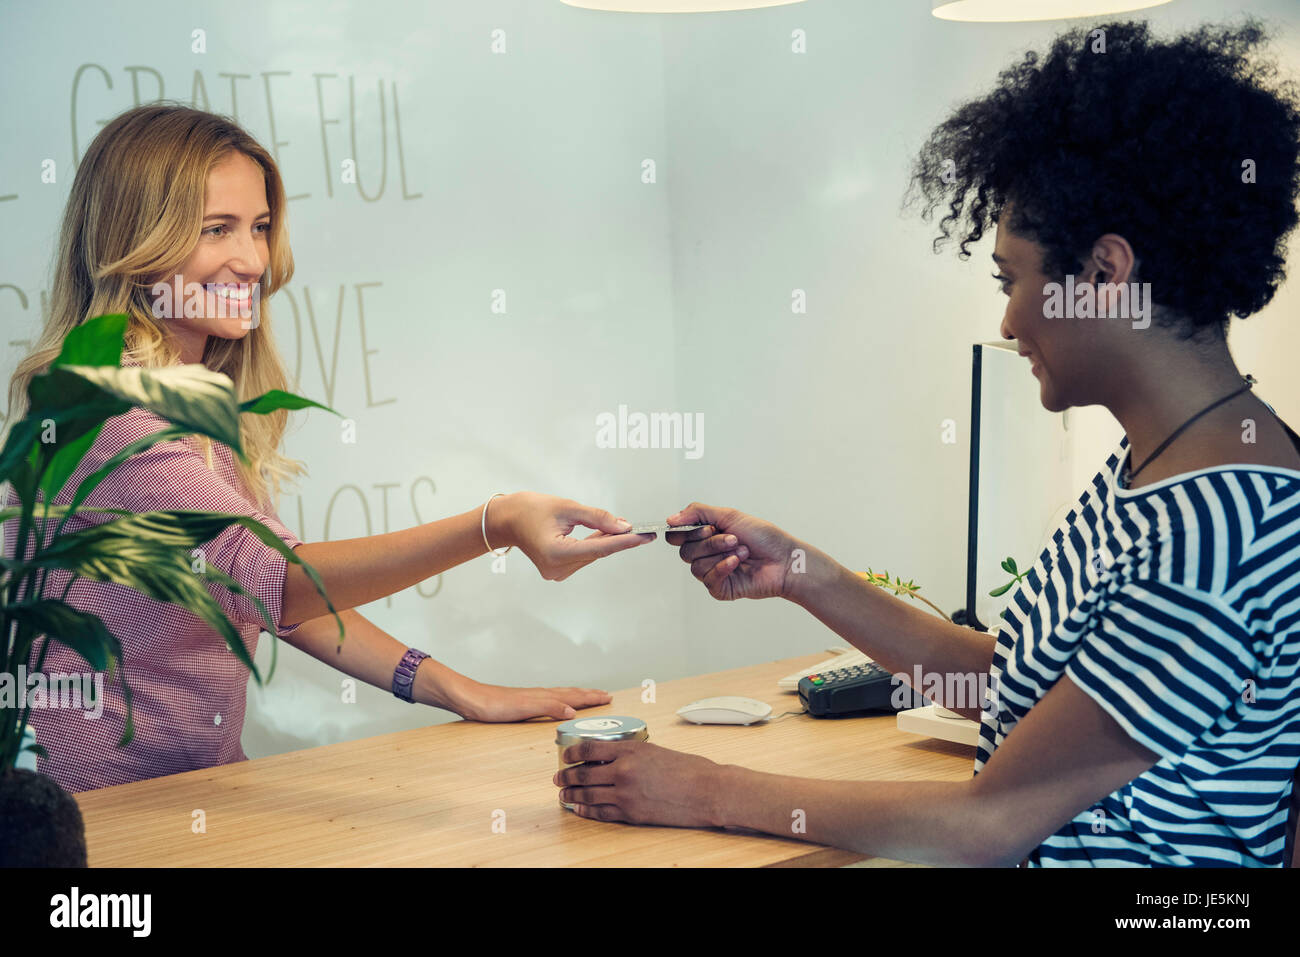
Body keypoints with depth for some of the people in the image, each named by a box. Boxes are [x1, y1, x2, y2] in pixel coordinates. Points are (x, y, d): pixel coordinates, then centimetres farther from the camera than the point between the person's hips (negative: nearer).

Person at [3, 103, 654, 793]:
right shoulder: (93, 397, -17)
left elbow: (277, 588, 15)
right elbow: (265, 576, -28)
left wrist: (449, 688, 4)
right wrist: (494, 527, -37)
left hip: (207, 780, 8)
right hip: (95, 808, -8)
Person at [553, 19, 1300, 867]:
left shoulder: (1219, 526, -22)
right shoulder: (1143, 470, 10)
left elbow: (990, 825, -19)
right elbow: (1006, 679, 16)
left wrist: (709, 793, -11)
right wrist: (800, 575, 11)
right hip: (1035, 854, 9)